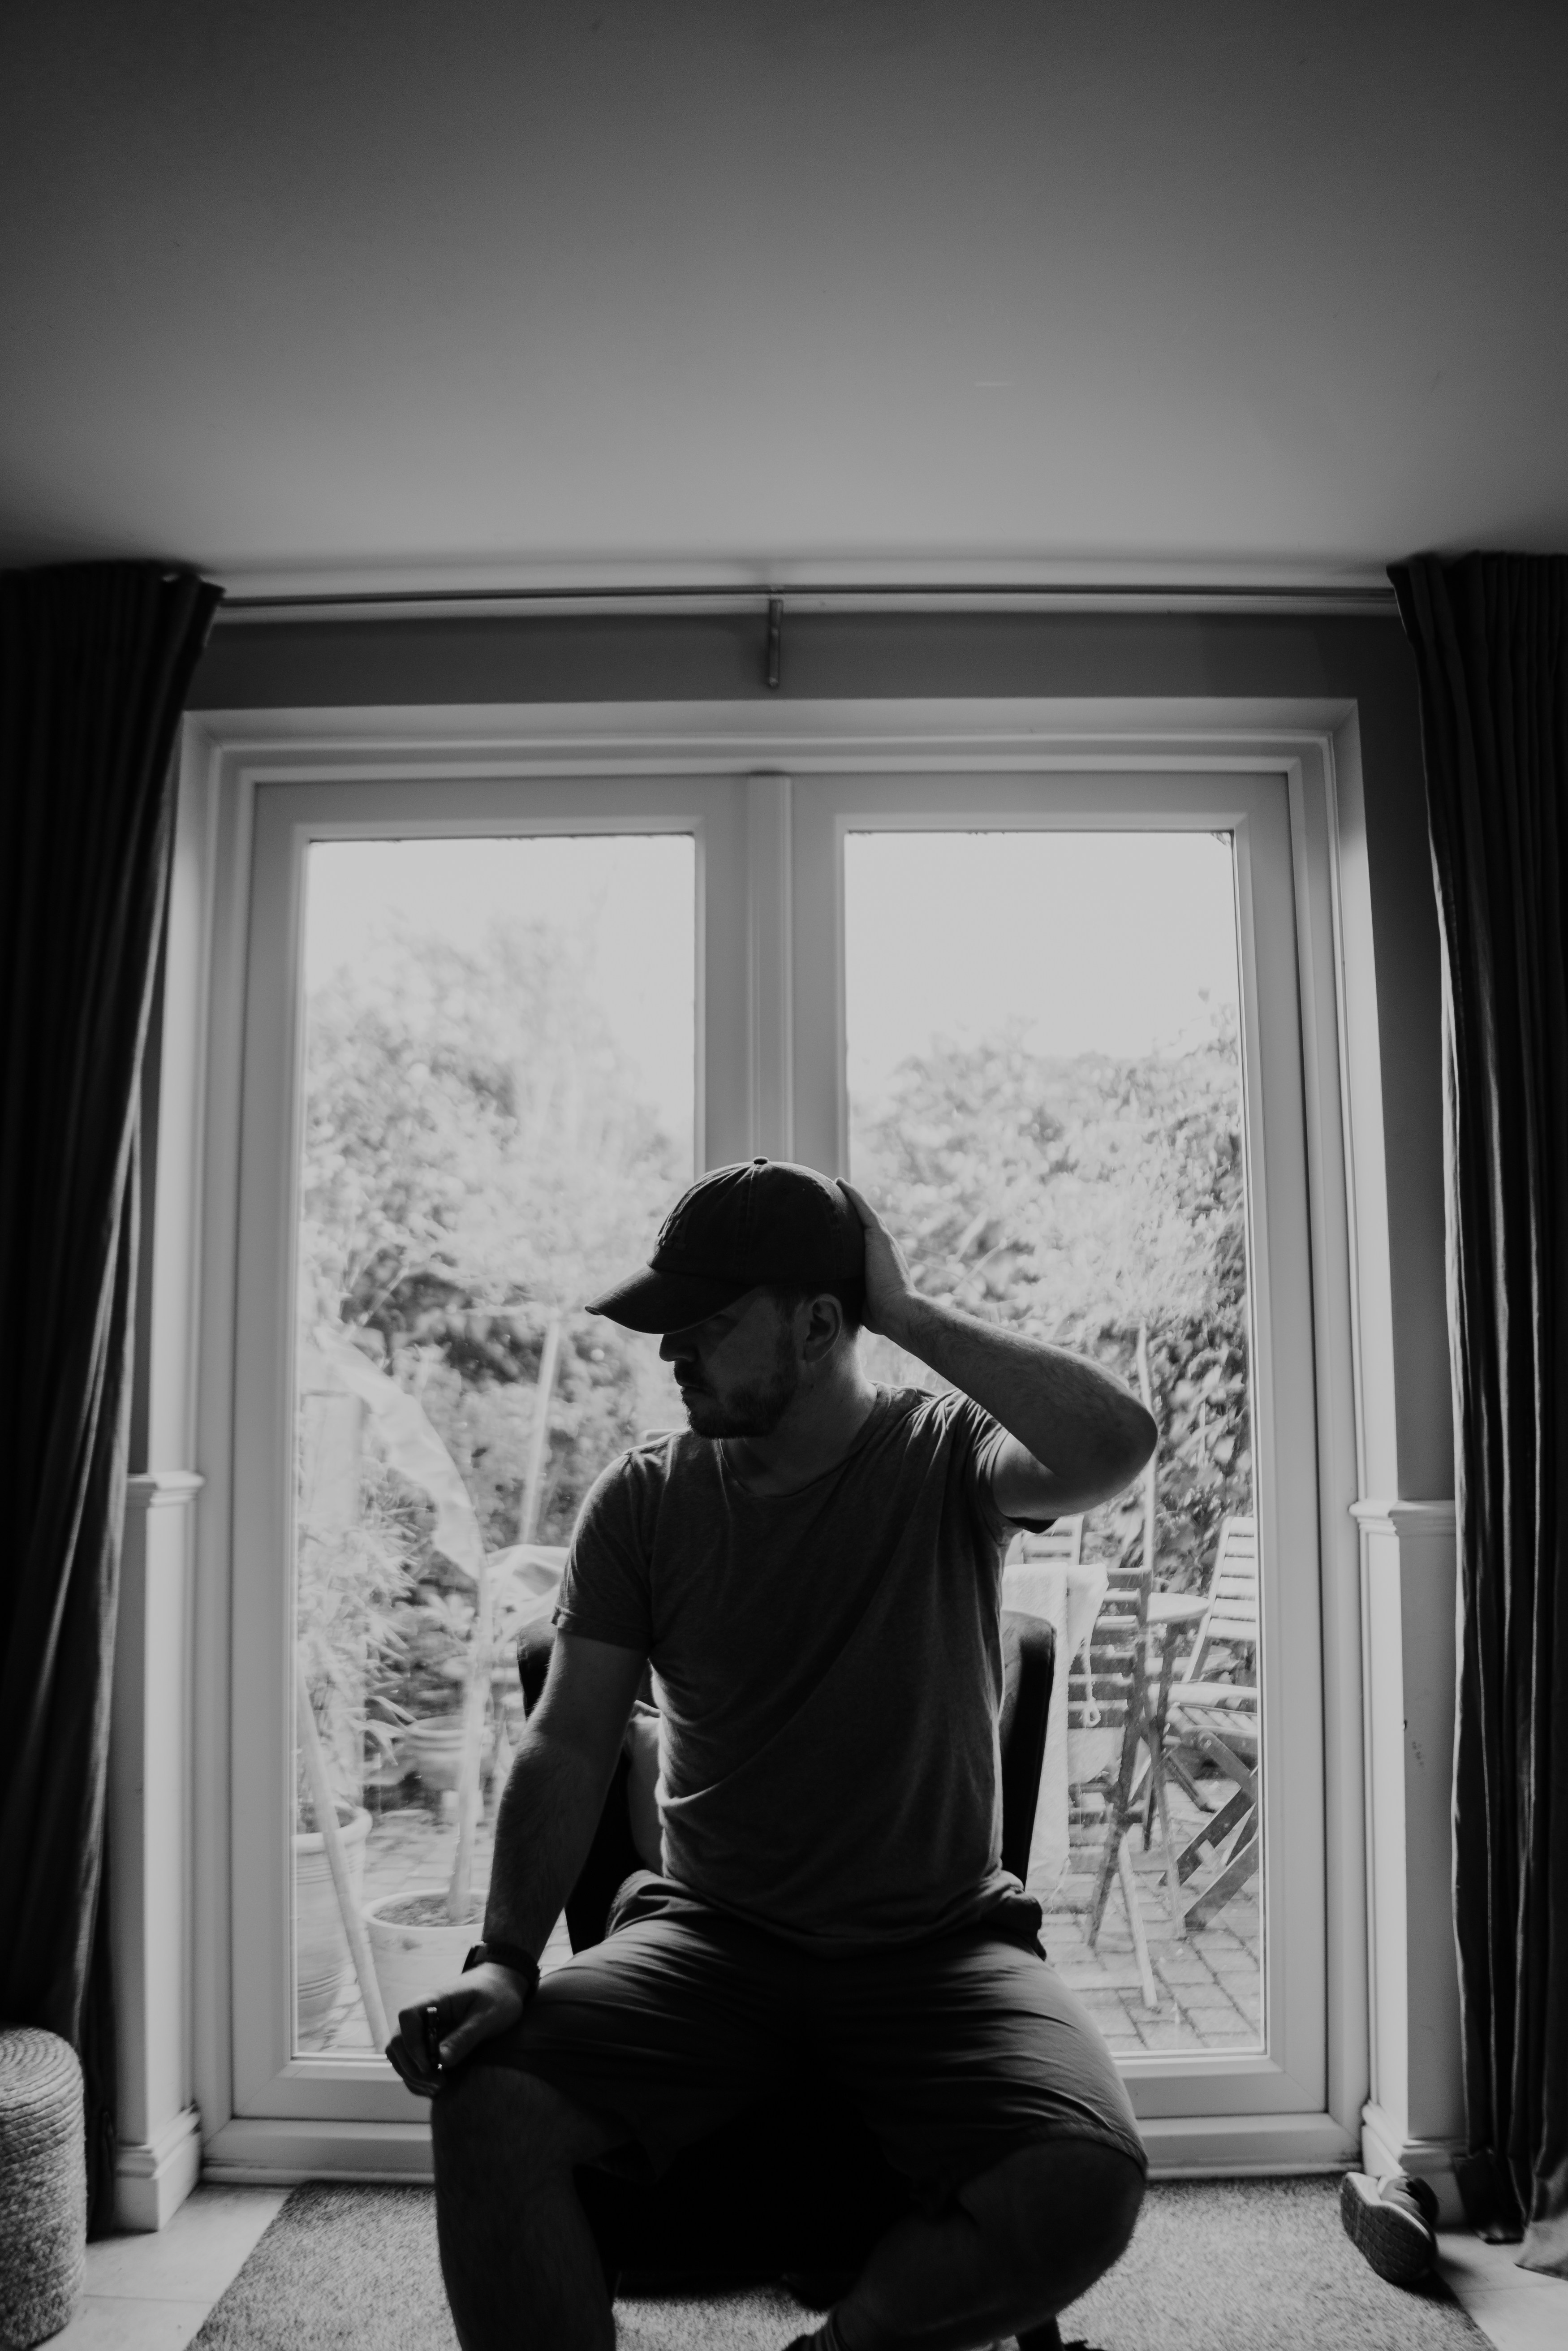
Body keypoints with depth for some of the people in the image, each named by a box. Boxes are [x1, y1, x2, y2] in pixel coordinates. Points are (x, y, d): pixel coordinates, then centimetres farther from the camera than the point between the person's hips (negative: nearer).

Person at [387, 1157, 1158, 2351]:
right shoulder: (645, 1498, 2)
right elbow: (568, 1748, -1)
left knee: (1089, 2179, -27)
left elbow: (1118, 1445, -27)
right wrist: (504, 1958, -14)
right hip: (708, 1936, 1)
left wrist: (911, 1315, -19)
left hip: (939, 1942, -1)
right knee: (489, 2104, -25)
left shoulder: (947, 1458, -5)